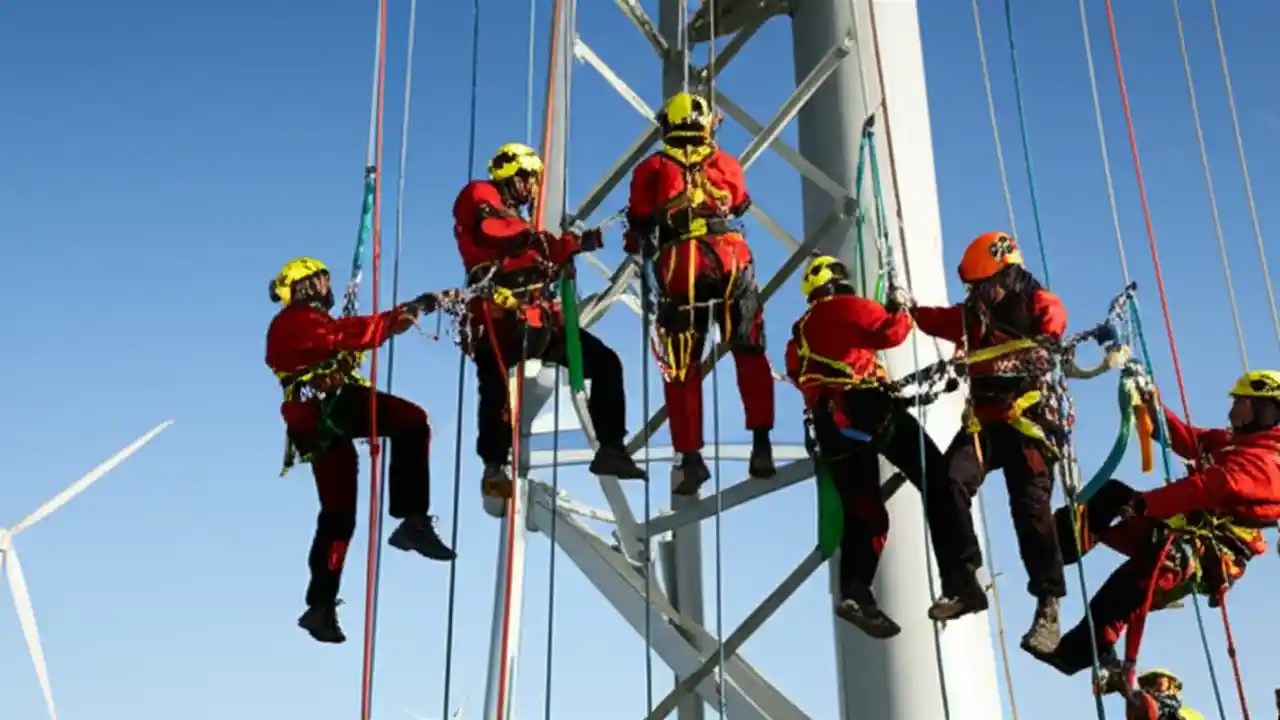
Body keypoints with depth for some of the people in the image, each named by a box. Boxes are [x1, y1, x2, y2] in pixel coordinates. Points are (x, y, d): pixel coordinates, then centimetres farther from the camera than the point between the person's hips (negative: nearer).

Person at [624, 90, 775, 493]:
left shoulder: (652, 169, 7)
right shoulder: (726, 164, 11)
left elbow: (638, 230, 9)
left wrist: (641, 247, 29)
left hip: (679, 269, -1)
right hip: (731, 259, 1)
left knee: (681, 368, 6)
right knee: (750, 354, 12)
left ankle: (690, 457, 1)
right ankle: (761, 445, 5)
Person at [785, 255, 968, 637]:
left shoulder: (798, 336, 28)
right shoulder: (845, 307, 6)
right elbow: (890, 332, -6)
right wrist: (900, 307, 12)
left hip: (829, 426, 7)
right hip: (865, 409, -7)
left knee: (863, 515, 7)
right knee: (938, 481, -4)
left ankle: (854, 593, -11)